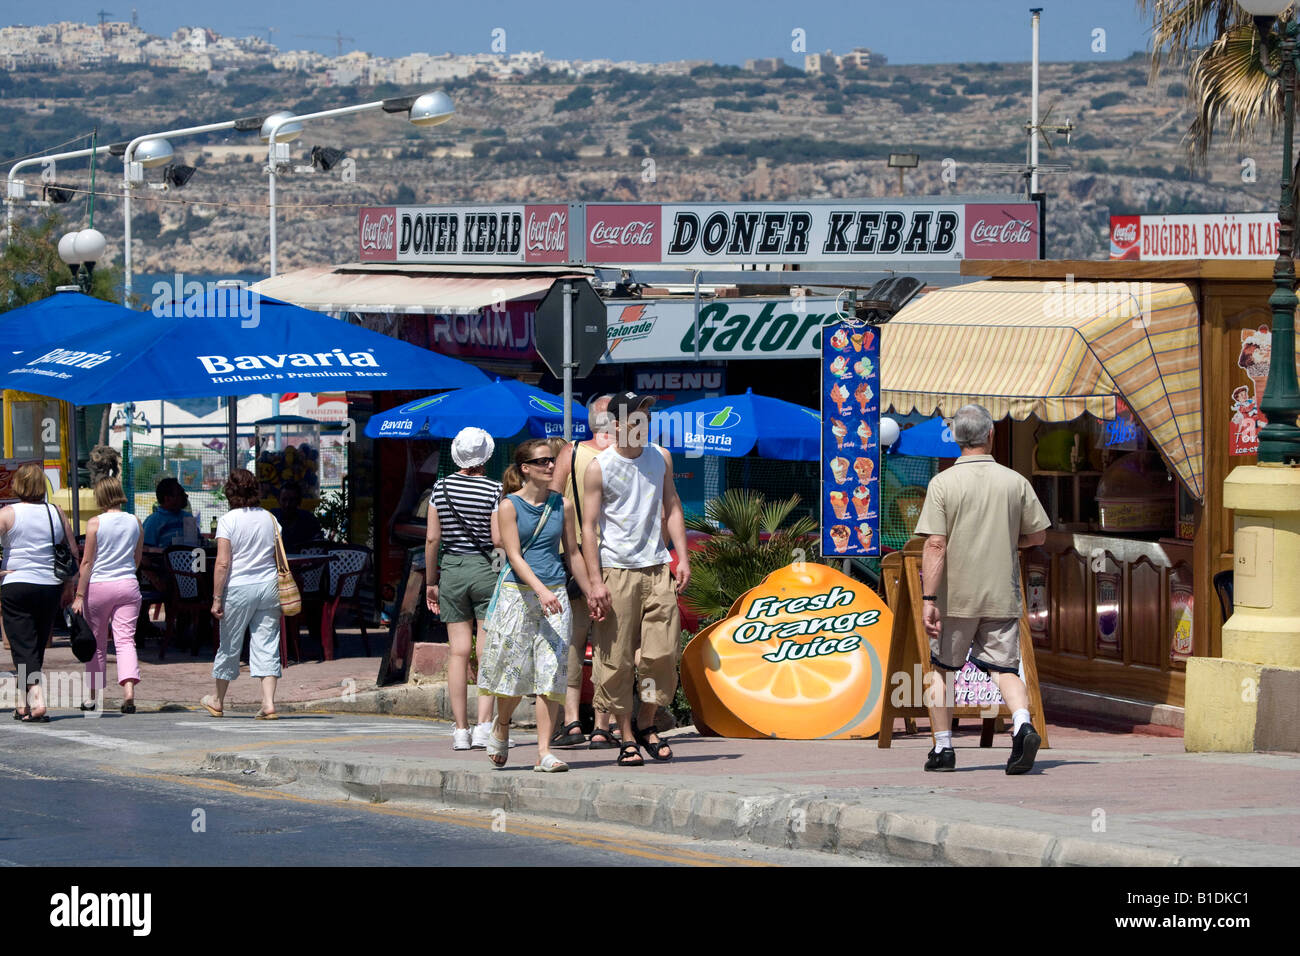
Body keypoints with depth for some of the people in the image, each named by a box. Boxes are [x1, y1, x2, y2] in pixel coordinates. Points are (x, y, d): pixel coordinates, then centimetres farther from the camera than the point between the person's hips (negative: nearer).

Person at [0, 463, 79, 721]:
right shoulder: (57, 513, 5)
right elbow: (74, 554, 7)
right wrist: (69, 587, 14)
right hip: (50, 587, 4)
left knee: (23, 647, -5)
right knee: (37, 648, 15)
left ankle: (37, 701, -22)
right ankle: (24, 705, 24)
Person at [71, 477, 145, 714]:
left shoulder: (95, 523, -7)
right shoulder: (135, 522, 4)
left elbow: (87, 562, -7)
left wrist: (79, 595, -4)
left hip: (98, 586, -2)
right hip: (128, 586, 2)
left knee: (97, 643, 11)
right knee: (125, 640, -3)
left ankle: (92, 696, 23)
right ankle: (129, 691, -23)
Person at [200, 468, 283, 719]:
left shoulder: (228, 520, -8)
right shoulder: (269, 518, 5)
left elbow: (223, 563, -13)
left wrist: (217, 598, -9)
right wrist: (279, 588, 18)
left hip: (239, 587, -4)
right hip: (268, 586, 4)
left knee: (229, 645, 11)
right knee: (267, 645, 3)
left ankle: (218, 700, 27)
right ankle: (268, 703, -8)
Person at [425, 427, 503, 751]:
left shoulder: (441, 487, 1)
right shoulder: (496, 491, -7)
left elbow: (432, 538, 2)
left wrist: (430, 581, 9)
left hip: (451, 569, 3)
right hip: (487, 568, -2)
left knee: (459, 652, 5)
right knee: (487, 652, -1)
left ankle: (461, 729, 2)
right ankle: (483, 726, -9)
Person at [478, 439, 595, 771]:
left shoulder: (562, 505, 9)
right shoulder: (509, 506, -3)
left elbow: (572, 554, 17)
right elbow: (514, 556, -11)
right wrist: (541, 591, -23)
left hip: (555, 594, 3)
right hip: (516, 593, -3)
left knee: (552, 670, -7)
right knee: (514, 668, -1)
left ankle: (544, 751, -7)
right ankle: (502, 726, 29)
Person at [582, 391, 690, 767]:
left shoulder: (660, 458, 10)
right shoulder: (599, 468, -4)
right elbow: (589, 527, -5)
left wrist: (682, 557, 4)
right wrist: (595, 581, -12)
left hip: (656, 568, 4)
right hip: (616, 571, -4)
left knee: (663, 653, -1)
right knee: (617, 659, -3)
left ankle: (646, 726, 17)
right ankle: (627, 738, 6)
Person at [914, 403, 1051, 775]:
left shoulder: (943, 483, -8)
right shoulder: (1015, 482, 0)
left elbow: (935, 545, -14)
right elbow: (1038, 535, 8)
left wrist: (929, 600, -15)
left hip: (956, 596, -2)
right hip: (1002, 597, 2)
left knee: (943, 667, 14)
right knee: (1004, 668, 4)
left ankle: (943, 747, 15)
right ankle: (1022, 725, -21)